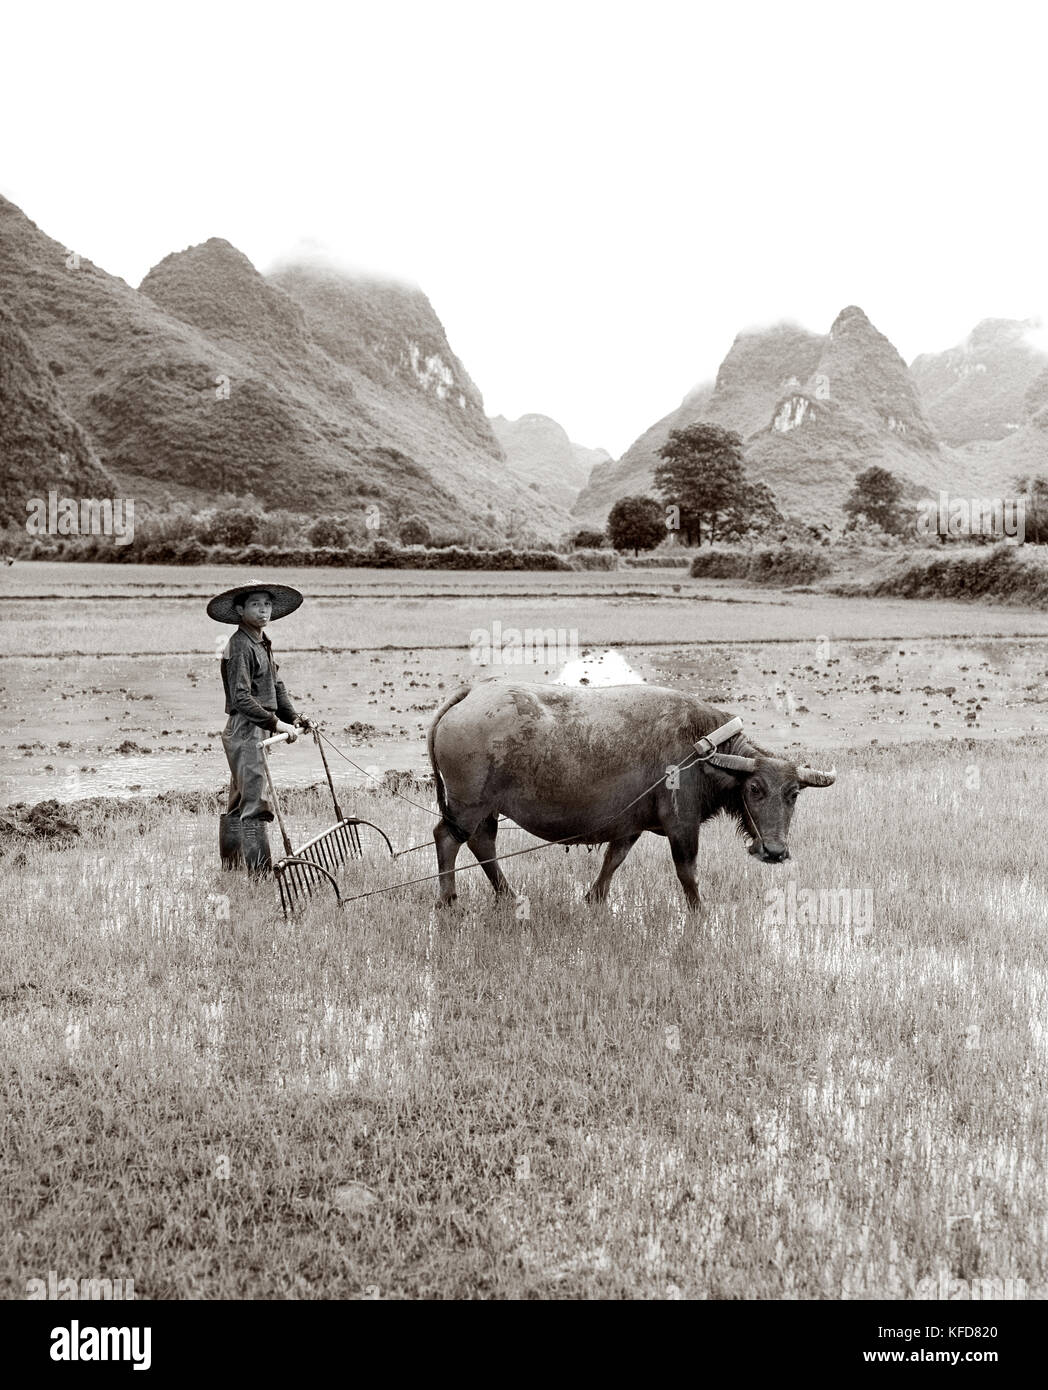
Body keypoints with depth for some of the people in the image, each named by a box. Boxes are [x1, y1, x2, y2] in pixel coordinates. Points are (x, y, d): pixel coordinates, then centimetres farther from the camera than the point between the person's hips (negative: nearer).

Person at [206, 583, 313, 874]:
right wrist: (276, 723, -24)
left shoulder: (263, 644, 17)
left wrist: (294, 717, 8)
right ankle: (260, 872, -15)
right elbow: (241, 697, -21)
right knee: (257, 803, -13)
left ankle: (229, 869, 28)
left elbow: (276, 687, 21)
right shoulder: (240, 646, -13)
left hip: (258, 730, 10)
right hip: (244, 731, -10)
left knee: (238, 804, 17)